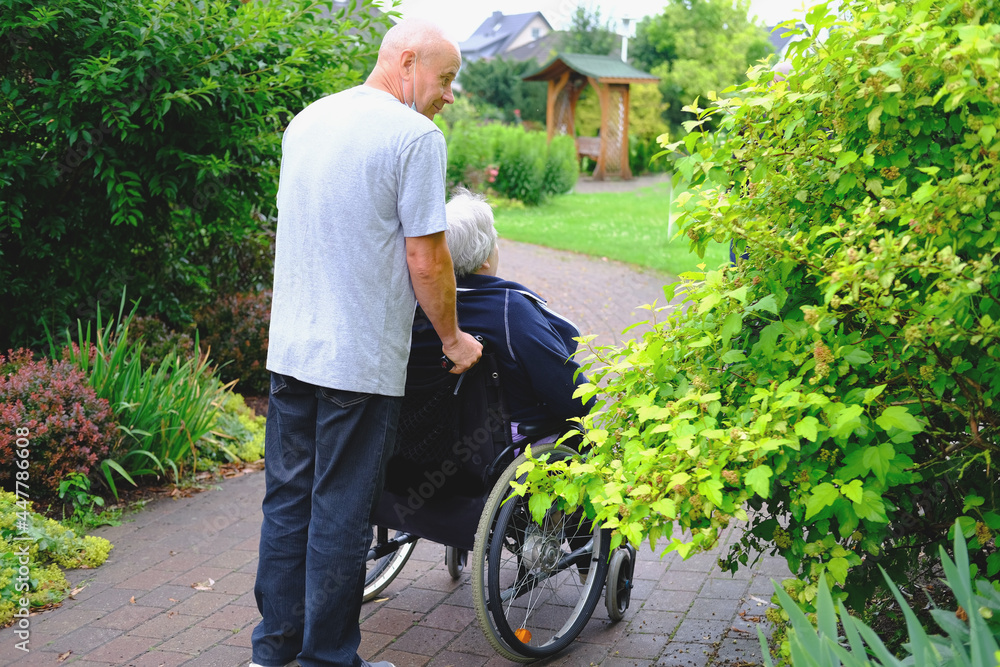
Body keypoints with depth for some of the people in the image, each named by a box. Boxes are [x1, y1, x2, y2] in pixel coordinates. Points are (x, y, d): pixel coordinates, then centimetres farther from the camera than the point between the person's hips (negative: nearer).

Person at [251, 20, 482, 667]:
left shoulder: (305, 120, 12)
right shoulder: (416, 135, -13)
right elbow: (426, 260, -13)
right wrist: (454, 339, 1)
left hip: (290, 348, 7)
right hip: (362, 360, -7)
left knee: (287, 500, 16)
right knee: (341, 515, 3)